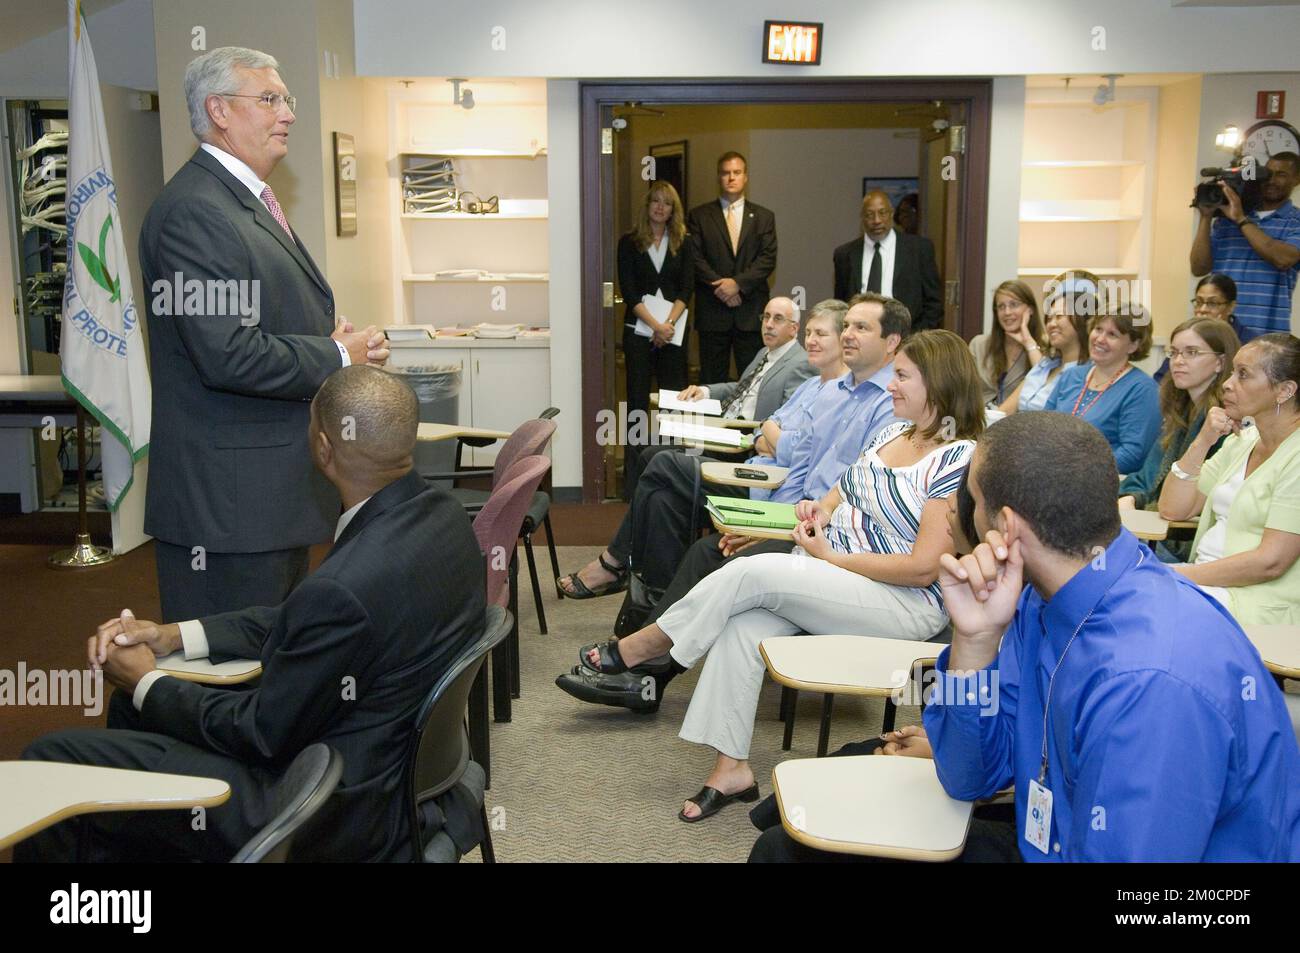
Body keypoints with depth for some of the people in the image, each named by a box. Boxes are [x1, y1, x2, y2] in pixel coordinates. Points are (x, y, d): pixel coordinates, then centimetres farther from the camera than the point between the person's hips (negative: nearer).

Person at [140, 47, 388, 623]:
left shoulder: (250, 201, 18)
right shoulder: (193, 212, -17)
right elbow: (228, 355, -25)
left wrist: (334, 344, 5)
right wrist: (338, 357, -12)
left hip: (278, 489, 10)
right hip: (229, 503, -10)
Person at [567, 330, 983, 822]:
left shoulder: (959, 460, -17)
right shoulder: (893, 432, 9)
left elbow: (922, 567, -21)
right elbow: (848, 488, 25)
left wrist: (829, 555, -15)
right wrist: (821, 508, 1)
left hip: (905, 603, -8)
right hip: (833, 572, 8)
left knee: (753, 572, -24)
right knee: (743, 624, -17)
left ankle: (642, 647, -4)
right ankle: (731, 767, -10)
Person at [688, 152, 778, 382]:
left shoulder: (763, 216, 11)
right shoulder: (699, 215, 8)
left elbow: (768, 259, 1)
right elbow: (695, 258, -1)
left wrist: (738, 282, -12)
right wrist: (720, 286, -13)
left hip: (751, 311, 1)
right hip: (712, 310, 0)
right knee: (712, 379, 3)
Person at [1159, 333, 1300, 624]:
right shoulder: (1241, 439, 13)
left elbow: (1270, 562, -19)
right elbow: (1172, 509, 10)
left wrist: (1177, 575, -17)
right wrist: (1202, 442, -1)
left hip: (1261, 598, -7)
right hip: (1205, 574, 7)